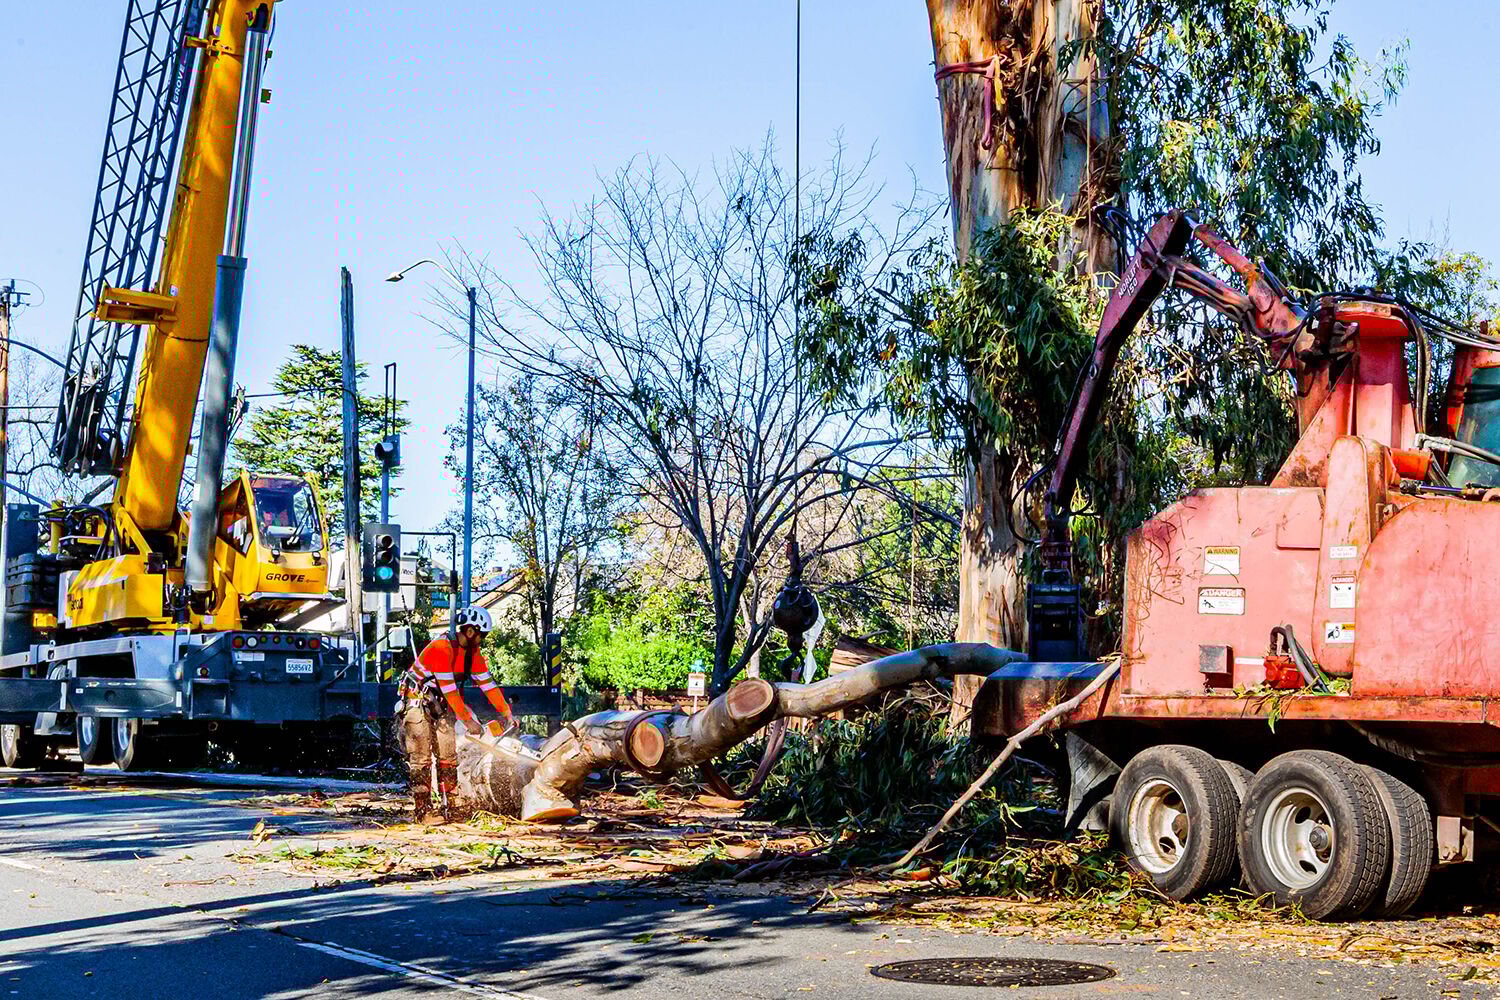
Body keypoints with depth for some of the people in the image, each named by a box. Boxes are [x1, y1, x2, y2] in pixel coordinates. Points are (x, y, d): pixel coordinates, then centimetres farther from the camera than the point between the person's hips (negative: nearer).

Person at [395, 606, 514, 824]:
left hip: (439, 705, 8)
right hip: (416, 702, -8)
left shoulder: (472, 653, -1)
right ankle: (423, 811, -11)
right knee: (421, 758, -11)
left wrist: (507, 714, -2)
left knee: (448, 756, 6)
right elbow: (449, 690, -27)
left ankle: (452, 806, 9)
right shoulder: (441, 648, -27)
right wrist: (467, 720, -24)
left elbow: (487, 684, 2)